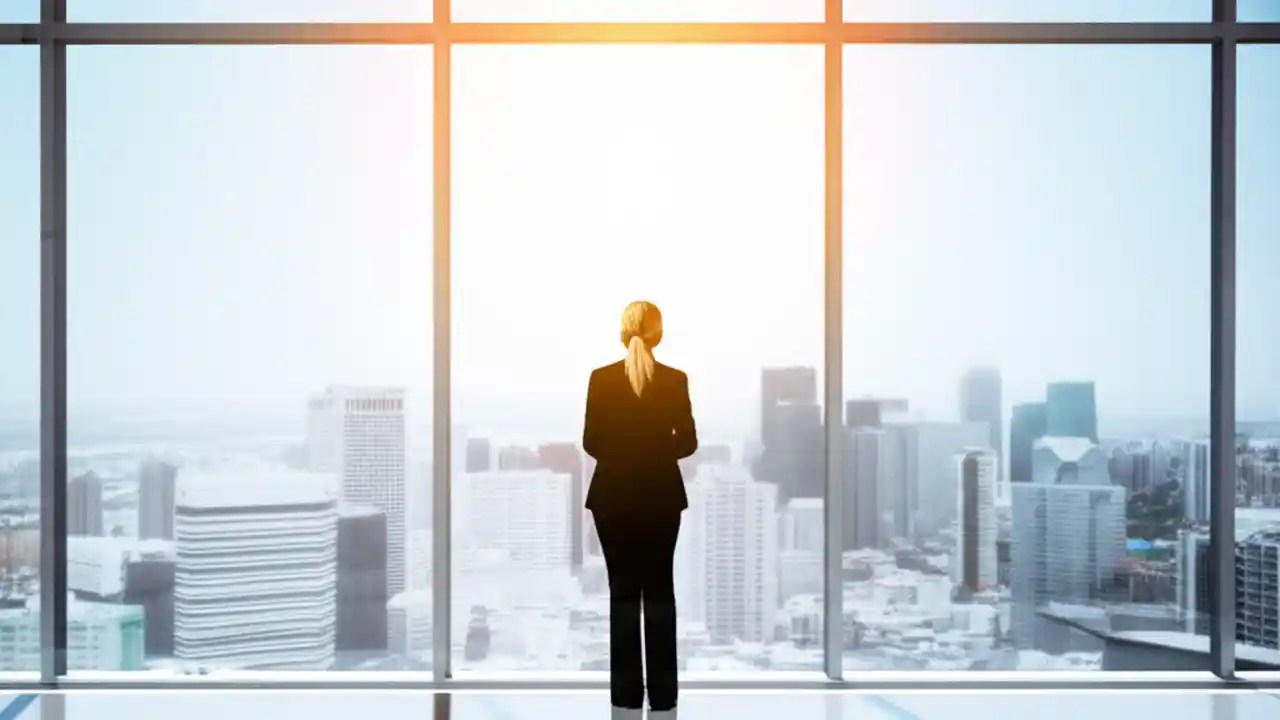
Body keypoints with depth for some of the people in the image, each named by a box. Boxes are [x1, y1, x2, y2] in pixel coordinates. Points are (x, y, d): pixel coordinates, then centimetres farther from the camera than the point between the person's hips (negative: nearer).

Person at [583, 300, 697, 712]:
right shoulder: (675, 380, -7)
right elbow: (687, 442, -3)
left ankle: (626, 690, 9)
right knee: (660, 591, 10)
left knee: (623, 591, 7)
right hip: (661, 495, 0)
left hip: (614, 495, 0)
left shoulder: (601, 378, -7)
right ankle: (663, 691, 11)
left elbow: (591, 442, -4)